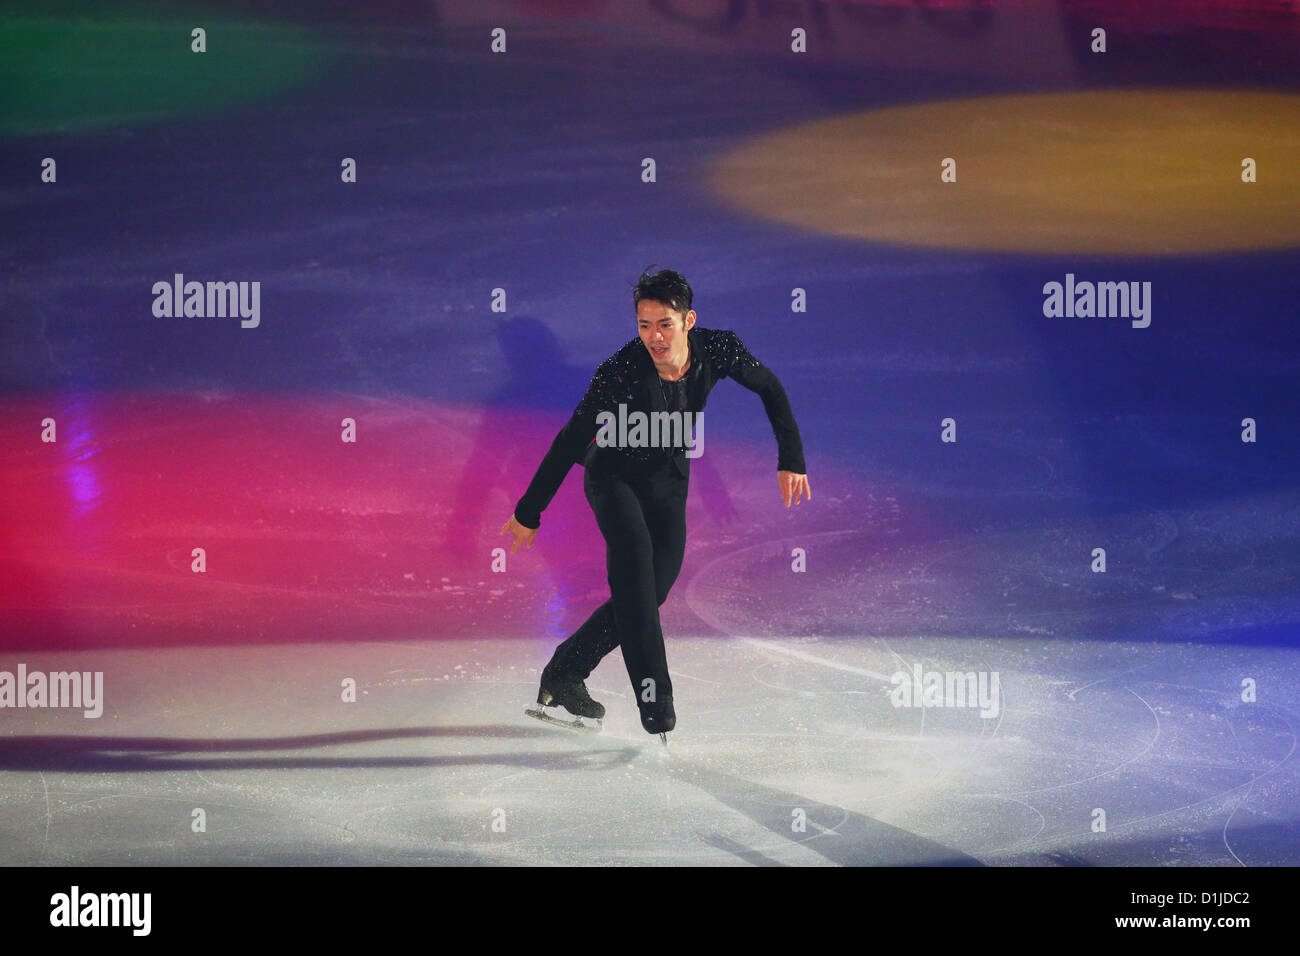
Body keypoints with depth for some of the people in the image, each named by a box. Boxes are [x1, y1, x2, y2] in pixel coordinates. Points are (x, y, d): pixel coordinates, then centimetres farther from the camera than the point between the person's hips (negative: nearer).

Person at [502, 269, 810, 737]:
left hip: (669, 480, 4)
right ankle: (658, 713, -28)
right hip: (613, 476, -4)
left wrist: (791, 461, -4)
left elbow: (769, 388, 0)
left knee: (650, 591, -2)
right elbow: (571, 442, -21)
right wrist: (529, 513, -17)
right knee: (635, 559, -26)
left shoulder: (719, 349, -21)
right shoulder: (621, 371, -30)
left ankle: (564, 673, 17)